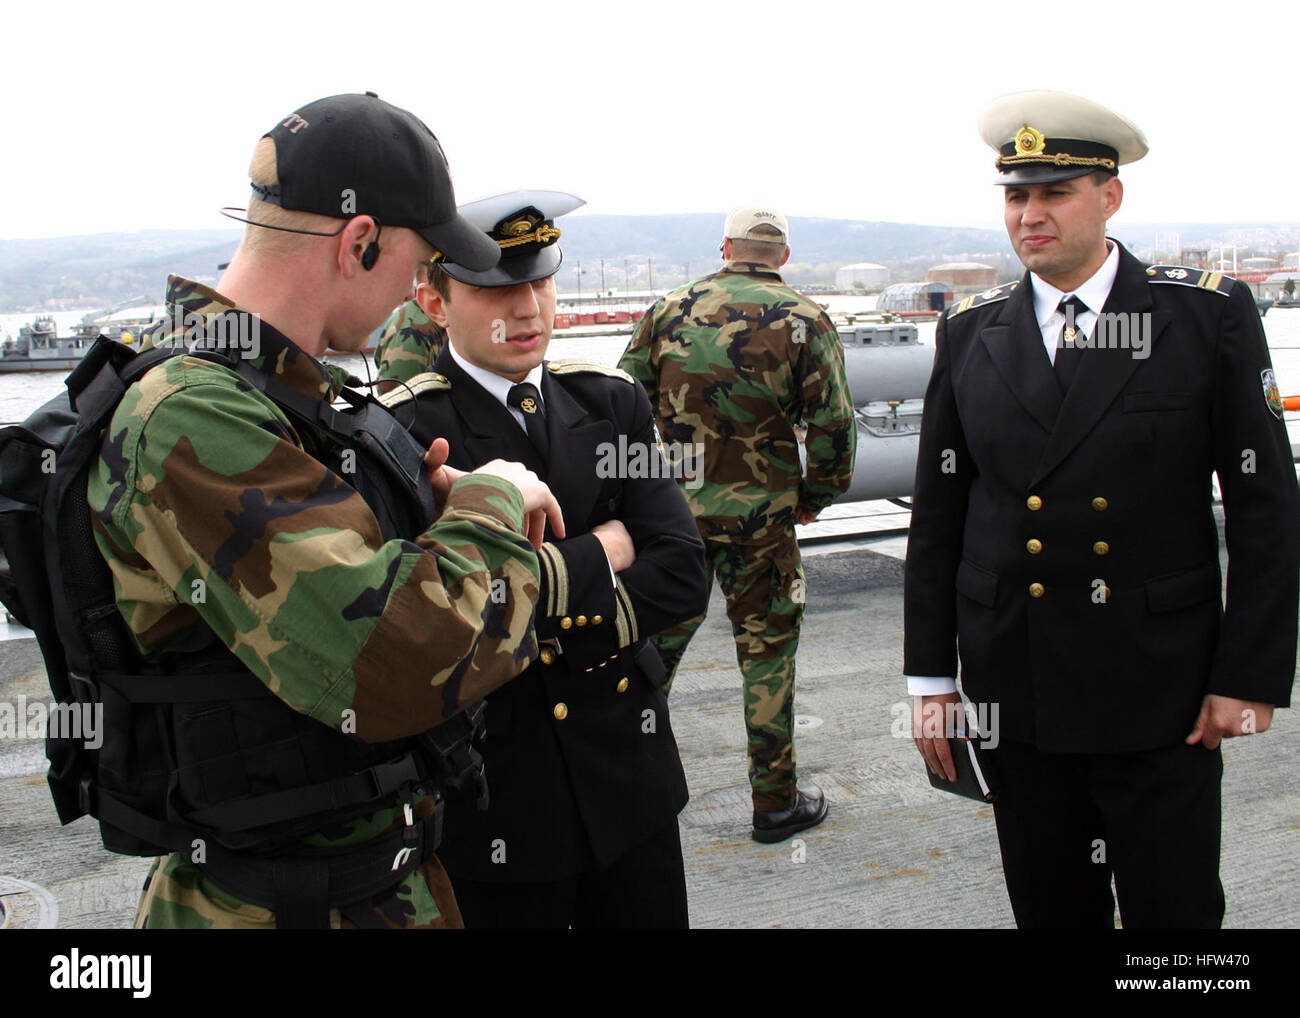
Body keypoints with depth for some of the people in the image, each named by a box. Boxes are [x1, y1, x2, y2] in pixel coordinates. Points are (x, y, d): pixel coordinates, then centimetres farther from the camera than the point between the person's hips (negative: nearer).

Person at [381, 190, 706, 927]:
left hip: (628, 770, 5)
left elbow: (683, 576, -5)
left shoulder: (612, 403, 3)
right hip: (497, 804, -4)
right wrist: (602, 552, -12)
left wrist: (551, 632, -16)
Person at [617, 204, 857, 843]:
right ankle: (776, 802, 16)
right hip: (757, 515, -3)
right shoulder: (804, 322, -4)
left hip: (666, 509, 3)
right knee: (767, 653, 8)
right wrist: (815, 497, 9)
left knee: (657, 641, 17)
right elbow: (832, 424, -7)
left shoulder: (669, 310, 4)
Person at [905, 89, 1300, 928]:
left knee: (1176, 908, 5)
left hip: (1163, 697, -2)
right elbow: (938, 515, 6)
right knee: (1050, 909, 13)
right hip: (1018, 692, 3)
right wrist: (931, 675, 4)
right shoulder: (971, 334, 4)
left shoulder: (1209, 315, -4)